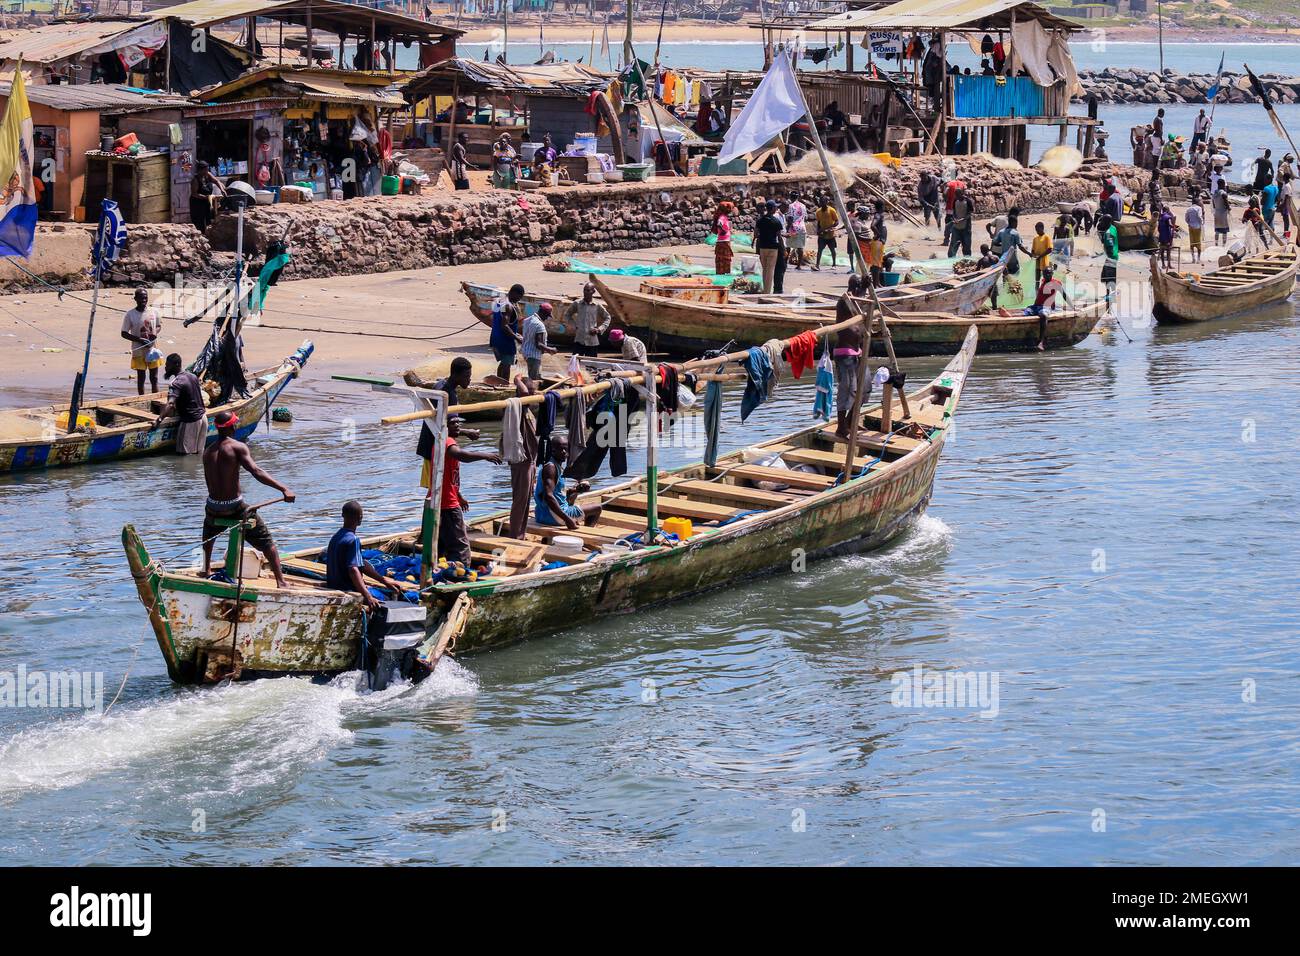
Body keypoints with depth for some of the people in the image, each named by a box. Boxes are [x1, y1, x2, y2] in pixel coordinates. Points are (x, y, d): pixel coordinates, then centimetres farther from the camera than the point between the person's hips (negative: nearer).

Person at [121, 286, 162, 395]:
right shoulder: (130, 314, -8)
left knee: (154, 378, 6)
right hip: (138, 351, -2)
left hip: (153, 350, 2)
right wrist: (140, 340, -17)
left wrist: (155, 333, -9)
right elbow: (124, 333, -5)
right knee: (141, 378, 6)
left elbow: (159, 326, 16)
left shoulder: (154, 312, 0)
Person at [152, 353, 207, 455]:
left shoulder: (176, 383, -19)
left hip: (190, 421, -8)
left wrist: (159, 420, -40)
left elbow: (170, 404, -32)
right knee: (198, 452, 9)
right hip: (202, 416, 8)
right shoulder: (193, 376, 7)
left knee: (185, 453, -5)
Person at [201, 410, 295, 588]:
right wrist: (283, 489, -28)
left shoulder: (208, 452, 6)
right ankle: (280, 581, -2)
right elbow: (256, 472, -23)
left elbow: (210, 481, 12)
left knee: (209, 533, 39)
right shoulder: (237, 447, -11)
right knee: (266, 541, 6)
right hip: (235, 508, -5)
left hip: (213, 508, 5)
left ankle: (207, 571, 44)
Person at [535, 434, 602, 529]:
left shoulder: (558, 467, 11)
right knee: (597, 509, -1)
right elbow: (548, 496, -32)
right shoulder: (551, 468, -20)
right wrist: (567, 519, -37)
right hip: (552, 516, -11)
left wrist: (575, 489, 5)